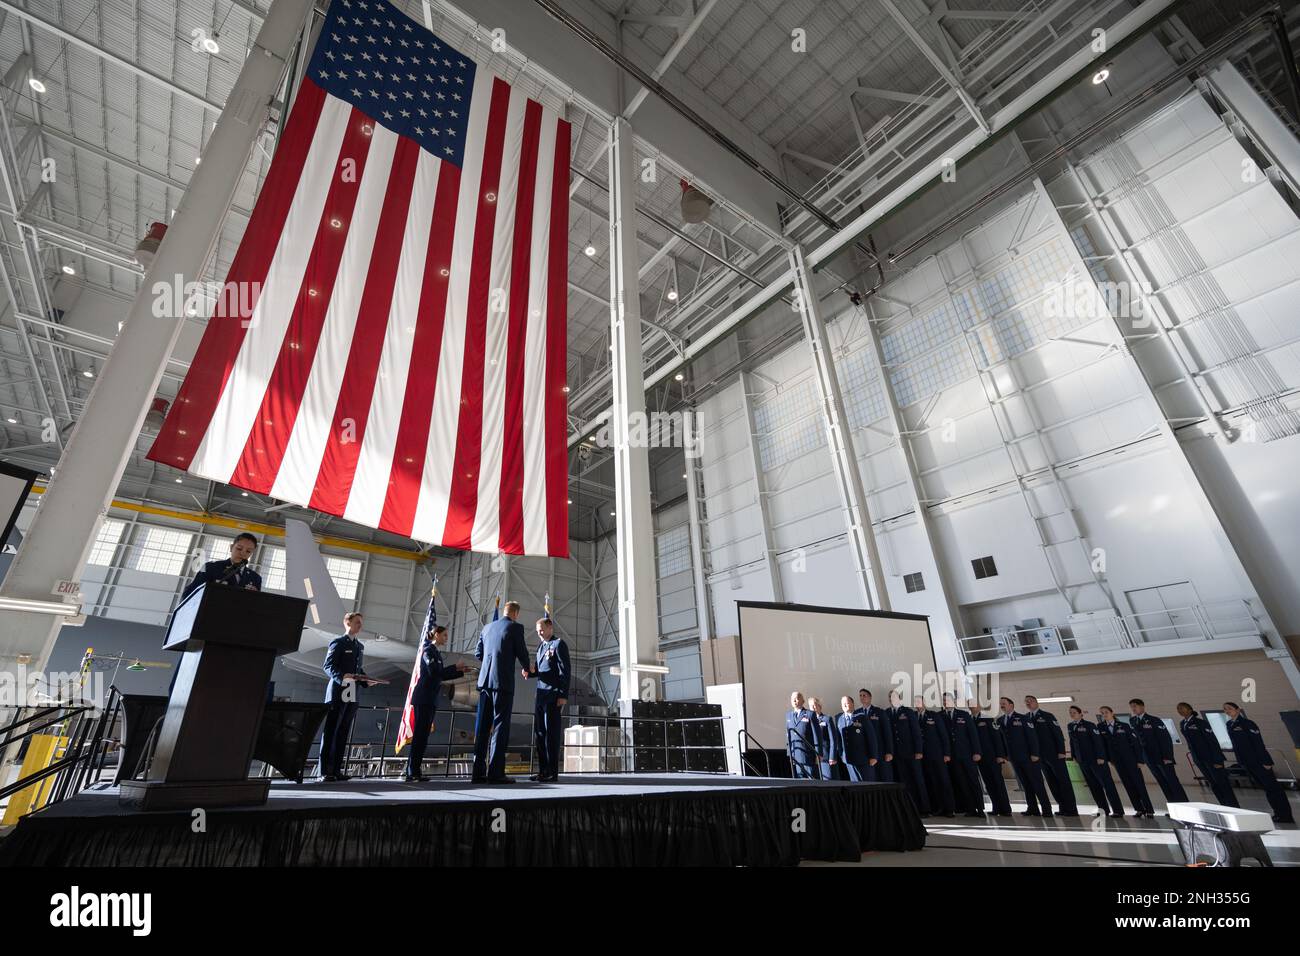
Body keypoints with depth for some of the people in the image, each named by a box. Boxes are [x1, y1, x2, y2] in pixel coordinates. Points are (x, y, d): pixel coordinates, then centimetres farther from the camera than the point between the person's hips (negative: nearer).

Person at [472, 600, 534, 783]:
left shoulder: (487, 627, 14)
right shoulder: (515, 627, -4)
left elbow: (478, 653, 18)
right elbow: (522, 652, -3)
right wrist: (527, 668, 17)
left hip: (484, 680, 6)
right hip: (503, 681, -6)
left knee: (482, 726, 9)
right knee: (500, 726, -2)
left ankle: (478, 772, 12)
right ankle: (495, 773, -4)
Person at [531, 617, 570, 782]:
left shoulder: (558, 644, -4)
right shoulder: (541, 646, 19)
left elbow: (565, 671, -10)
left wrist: (563, 695, -16)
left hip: (553, 696, -8)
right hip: (540, 695, 8)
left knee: (552, 733, -4)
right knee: (540, 732, 10)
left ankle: (553, 772, 2)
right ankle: (543, 770, 18)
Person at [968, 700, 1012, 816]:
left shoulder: (987, 719, -2)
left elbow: (996, 737, -5)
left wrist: (1000, 755, -11)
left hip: (992, 756, -4)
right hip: (980, 757, 4)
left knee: (998, 782, -1)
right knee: (988, 783, 5)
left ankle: (1005, 809, 4)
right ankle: (997, 808, 12)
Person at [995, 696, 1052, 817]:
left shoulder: (1022, 718, -6)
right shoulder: (999, 721, 8)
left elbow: (1032, 736, -10)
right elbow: (1000, 737, 11)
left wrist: (1034, 754, -15)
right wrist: (1004, 754, 5)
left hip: (1028, 756, -5)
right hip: (1014, 758, 5)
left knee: (1037, 782, -1)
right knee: (1025, 784, 9)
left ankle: (1046, 810, 7)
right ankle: (1032, 809, 16)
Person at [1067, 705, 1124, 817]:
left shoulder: (1089, 725, -10)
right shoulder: (1069, 726, 7)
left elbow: (1098, 741, -12)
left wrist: (1100, 757, -16)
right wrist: (1073, 756, 11)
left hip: (1096, 759, -6)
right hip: (1082, 760, 6)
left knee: (1106, 783, -2)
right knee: (1093, 785, 8)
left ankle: (1117, 810, 4)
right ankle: (1103, 808, 15)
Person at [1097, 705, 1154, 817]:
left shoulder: (1124, 726, -3)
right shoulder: (1100, 727, 2)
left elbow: (1135, 742, -2)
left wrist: (1139, 759, -7)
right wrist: (1109, 759, 1)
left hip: (1130, 758, -2)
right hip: (1117, 760, 2)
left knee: (1139, 783, -1)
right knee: (1128, 784, 4)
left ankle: (1149, 810, 7)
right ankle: (1139, 809, 12)